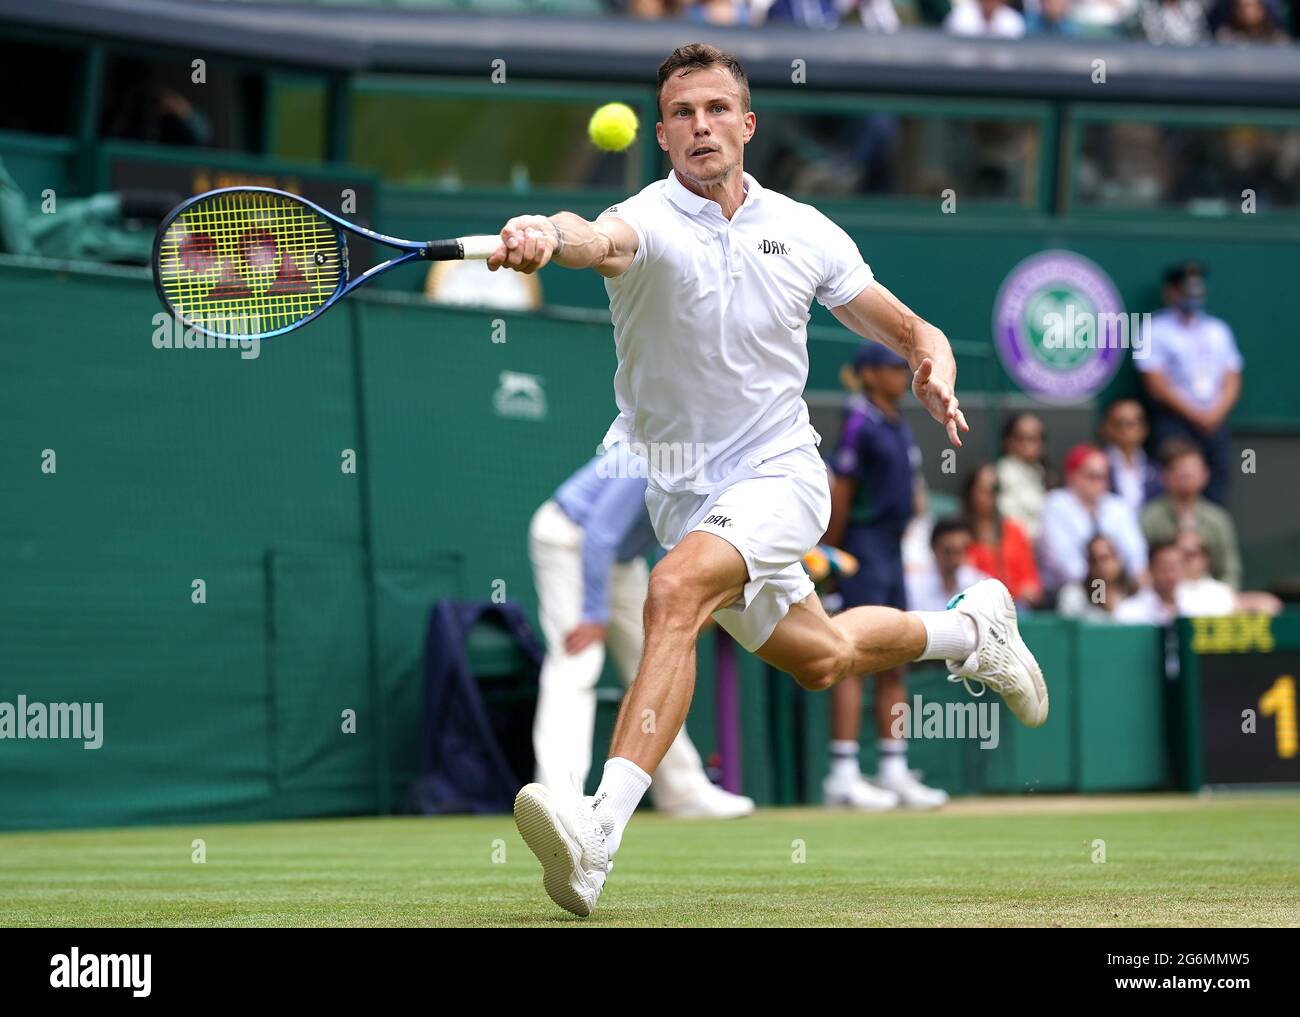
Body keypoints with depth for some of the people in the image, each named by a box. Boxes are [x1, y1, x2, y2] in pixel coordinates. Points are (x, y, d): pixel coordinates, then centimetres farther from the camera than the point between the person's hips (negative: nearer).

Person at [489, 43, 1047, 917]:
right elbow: (605, 239, -39)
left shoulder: (806, 232, -3)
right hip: (683, 492, 2)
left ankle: (601, 832, -41)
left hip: (779, 471, -2)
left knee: (676, 590, -31)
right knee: (820, 659, 18)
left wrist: (936, 373, -16)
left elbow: (914, 333, 8)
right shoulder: (650, 222, -12)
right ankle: (972, 627, 50)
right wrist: (550, 236, -63)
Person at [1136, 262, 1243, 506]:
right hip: (1173, 420, -5)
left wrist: (1216, 412, -5)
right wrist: (1194, 414, -10)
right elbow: (1157, 385, -6)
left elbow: (1232, 382, 13)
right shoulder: (1156, 330, 1)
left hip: (1215, 420, 5)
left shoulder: (1218, 329, 18)